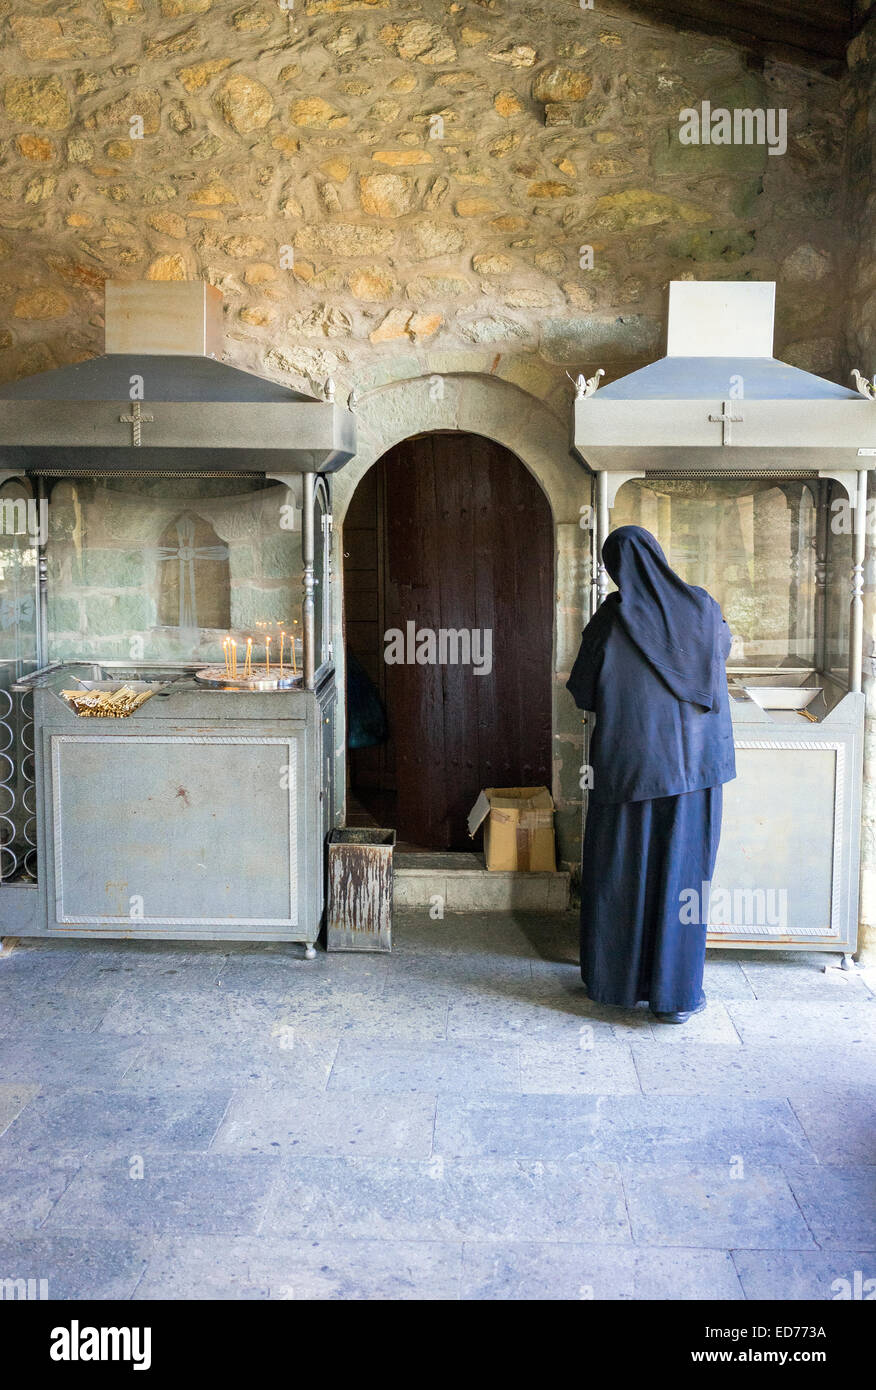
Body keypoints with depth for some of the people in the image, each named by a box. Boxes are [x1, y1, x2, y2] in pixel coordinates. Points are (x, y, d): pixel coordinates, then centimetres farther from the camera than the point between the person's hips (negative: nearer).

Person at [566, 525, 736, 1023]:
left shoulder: (612, 616, -9)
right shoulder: (702, 607, -2)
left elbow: (584, 693, -4)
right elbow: (723, 643, 21)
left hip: (629, 764, -1)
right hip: (695, 765, 2)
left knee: (620, 871, 11)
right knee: (682, 874, 7)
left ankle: (613, 979, 23)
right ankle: (678, 993, 12)